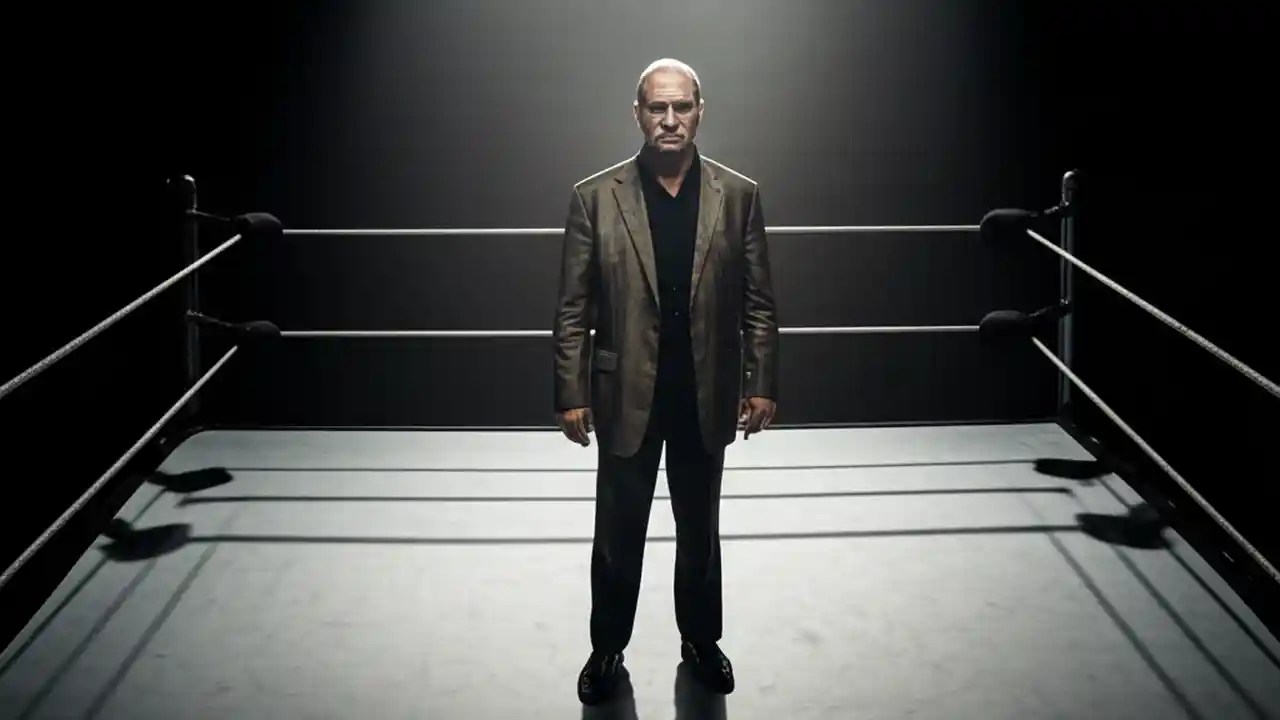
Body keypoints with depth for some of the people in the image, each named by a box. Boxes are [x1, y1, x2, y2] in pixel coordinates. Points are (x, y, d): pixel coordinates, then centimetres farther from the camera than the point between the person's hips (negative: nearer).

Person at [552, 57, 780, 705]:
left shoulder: (738, 195, -3)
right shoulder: (594, 197, -6)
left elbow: (758, 302, 1)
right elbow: (573, 308, -5)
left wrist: (762, 384, -2)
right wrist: (571, 395, -7)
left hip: (706, 397, 1)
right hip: (625, 396, -1)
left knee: (700, 531, 17)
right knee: (617, 535, 12)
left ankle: (700, 640, 37)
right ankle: (608, 648, 31)